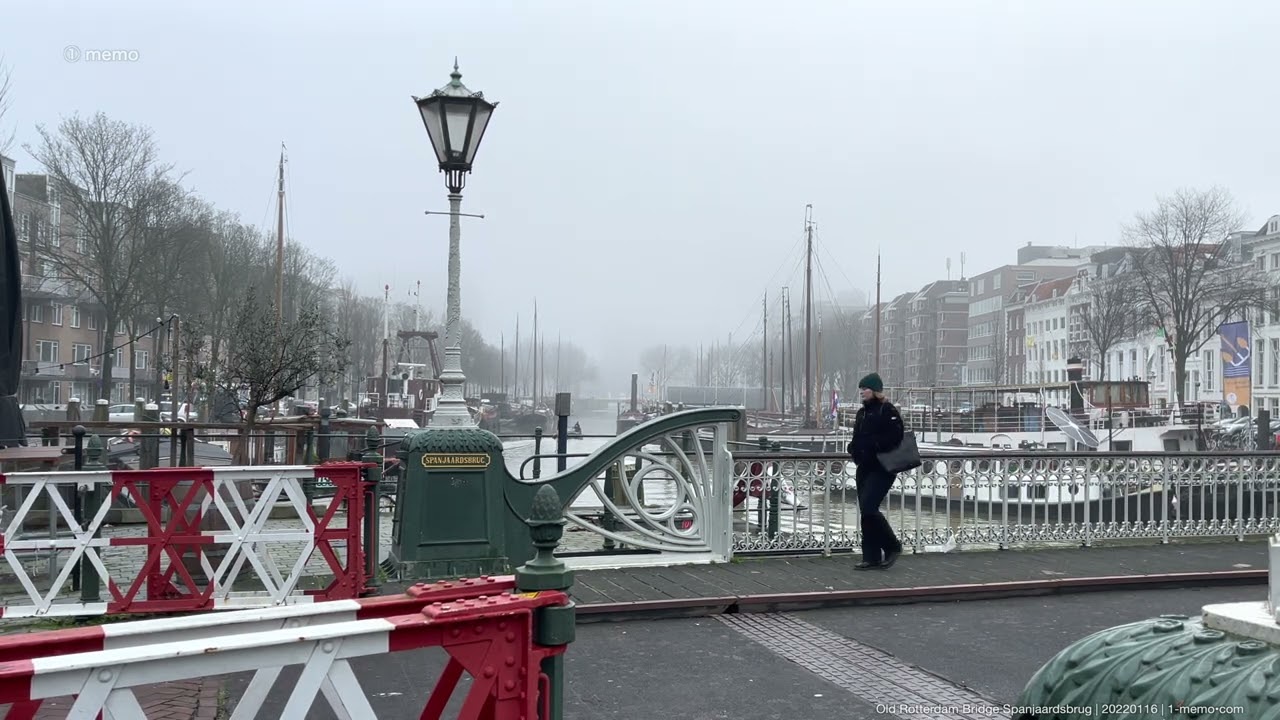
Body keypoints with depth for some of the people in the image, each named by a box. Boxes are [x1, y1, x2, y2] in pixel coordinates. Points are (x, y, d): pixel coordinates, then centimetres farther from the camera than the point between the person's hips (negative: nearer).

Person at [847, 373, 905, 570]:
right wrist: (854, 449, -1)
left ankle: (892, 546, 3)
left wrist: (871, 445, -22)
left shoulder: (888, 411, -10)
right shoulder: (862, 412, 15)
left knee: (868, 508, -16)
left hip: (881, 469, -8)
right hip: (864, 468, 8)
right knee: (865, 511, 7)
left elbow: (895, 437, -20)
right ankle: (871, 557, 14)